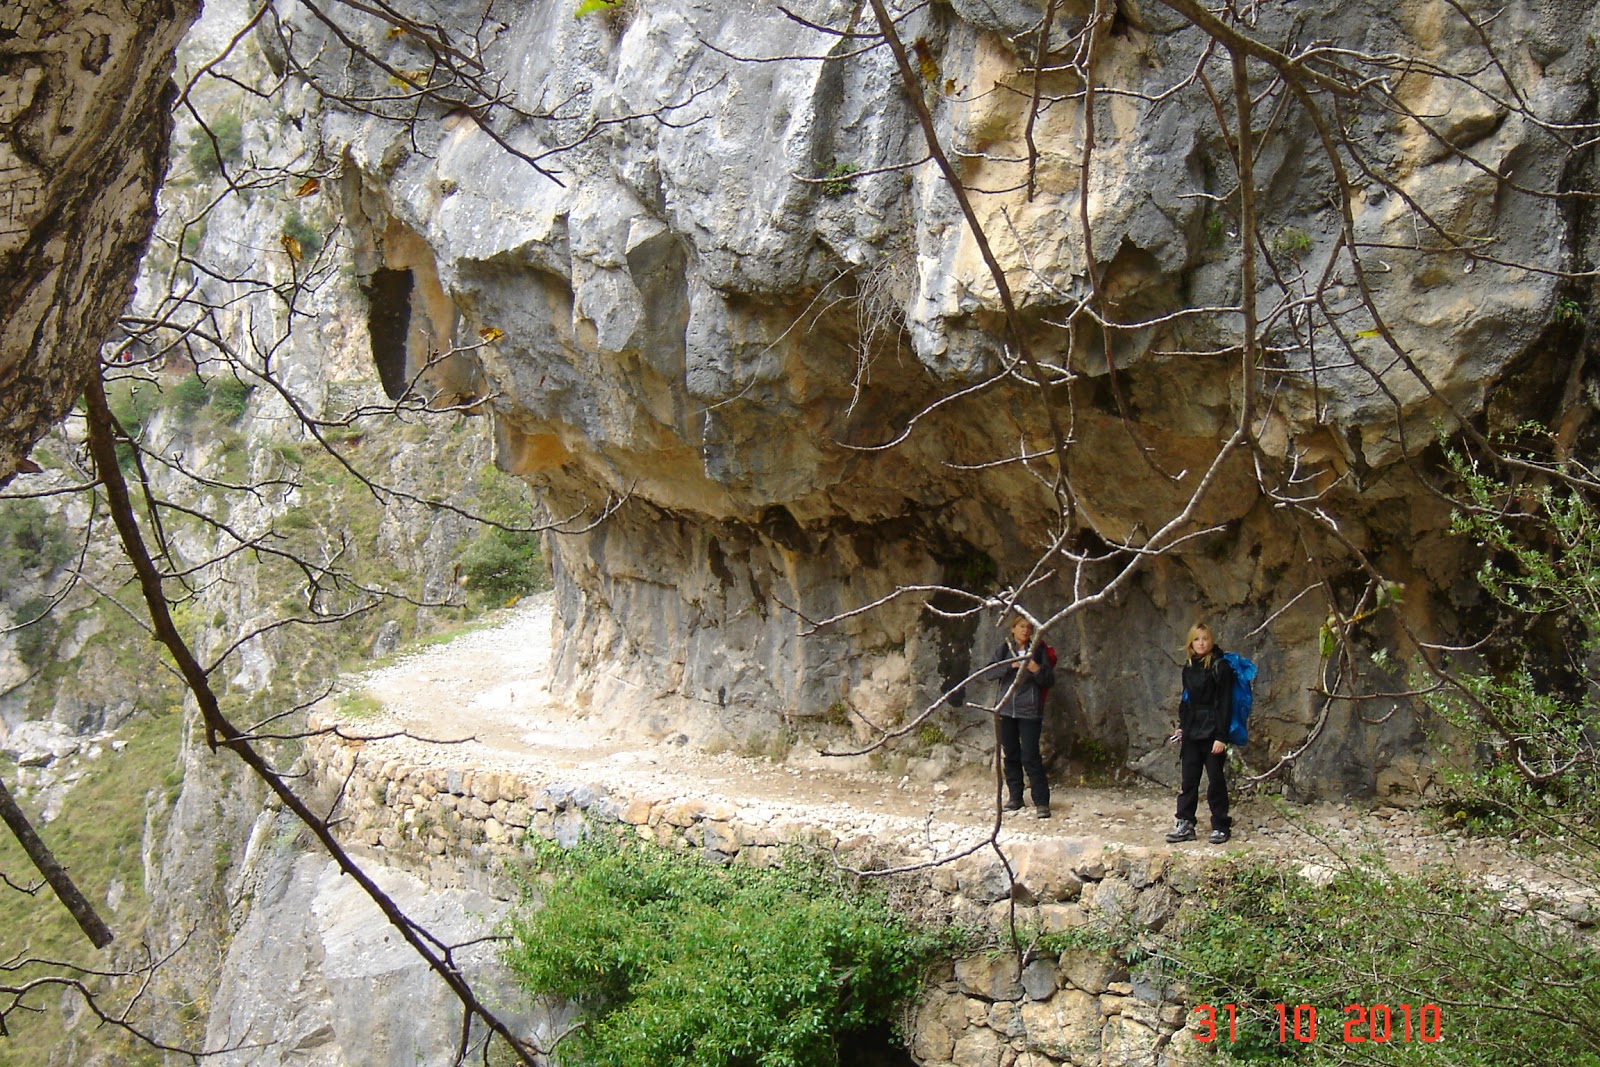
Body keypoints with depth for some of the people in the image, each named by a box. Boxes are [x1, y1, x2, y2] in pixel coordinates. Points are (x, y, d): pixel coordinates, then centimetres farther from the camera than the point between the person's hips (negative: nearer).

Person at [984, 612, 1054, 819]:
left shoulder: (1038, 650, 4)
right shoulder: (1005, 648, 9)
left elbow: (1049, 681, 4)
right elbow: (989, 672, -3)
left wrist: (1037, 670, -16)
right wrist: (1011, 665, -15)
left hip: (1029, 711, -3)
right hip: (1006, 709, 3)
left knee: (1030, 756, -10)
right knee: (1010, 755, 8)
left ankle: (1041, 801, -7)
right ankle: (1015, 798, 20)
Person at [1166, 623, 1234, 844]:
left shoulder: (1220, 666, -9)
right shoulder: (1189, 667, 11)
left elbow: (1225, 703, -12)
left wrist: (1221, 736, -16)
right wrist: (1181, 726, 15)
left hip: (1212, 732, -6)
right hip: (1191, 732, 6)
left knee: (1215, 780, 1)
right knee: (1189, 780, 7)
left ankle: (1221, 826, 11)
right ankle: (1185, 825, 11)